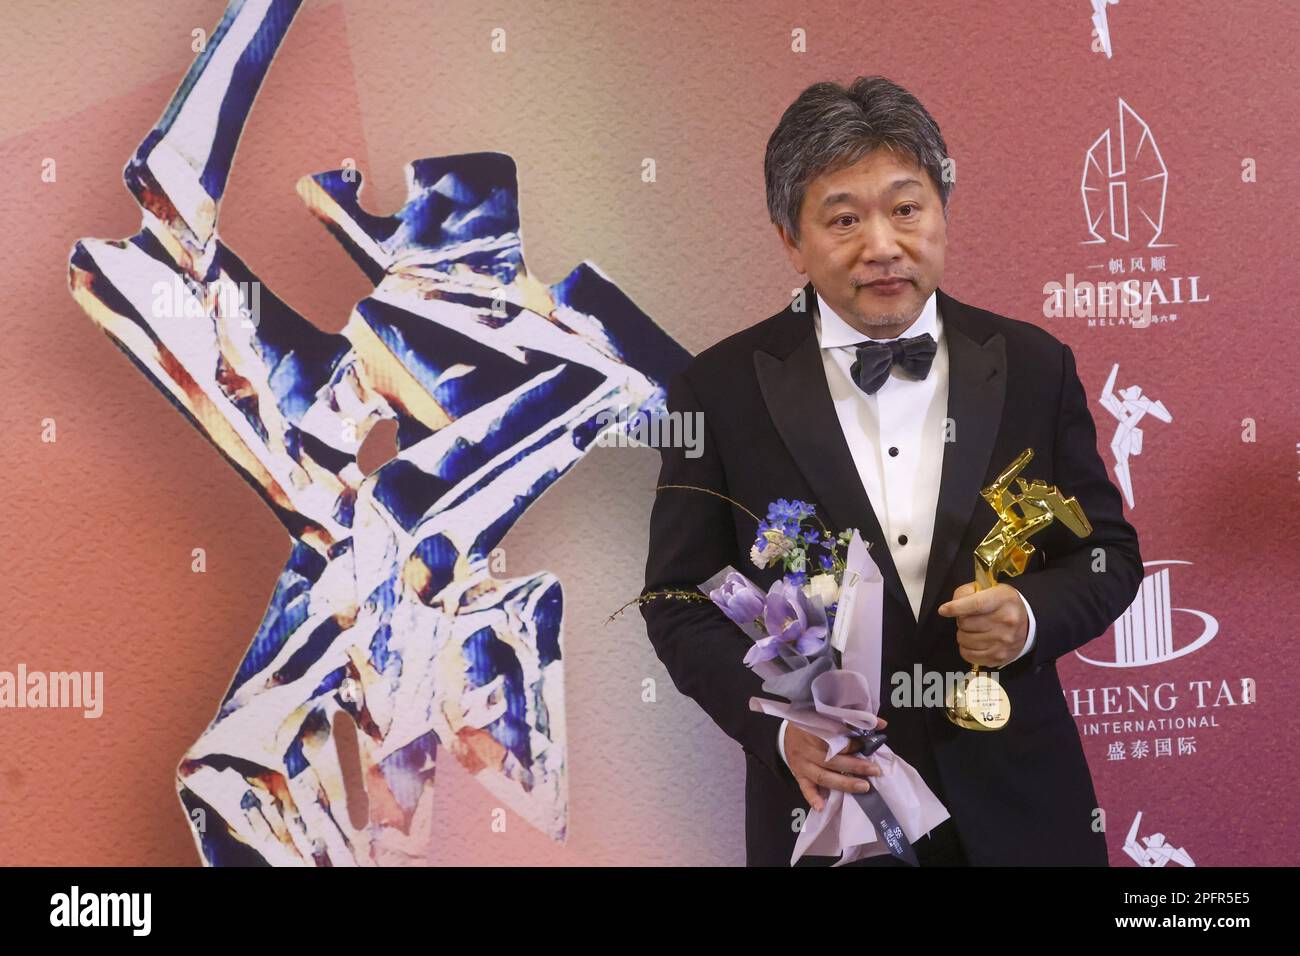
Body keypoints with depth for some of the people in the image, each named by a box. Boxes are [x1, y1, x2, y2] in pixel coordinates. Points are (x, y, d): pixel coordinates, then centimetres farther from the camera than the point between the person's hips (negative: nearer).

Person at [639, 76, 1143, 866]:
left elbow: (1106, 551, 6)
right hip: (826, 803, -2)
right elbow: (681, 600, -3)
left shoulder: (1035, 368, -1)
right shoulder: (721, 391, -7)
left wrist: (1033, 616, -15)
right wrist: (777, 725, -18)